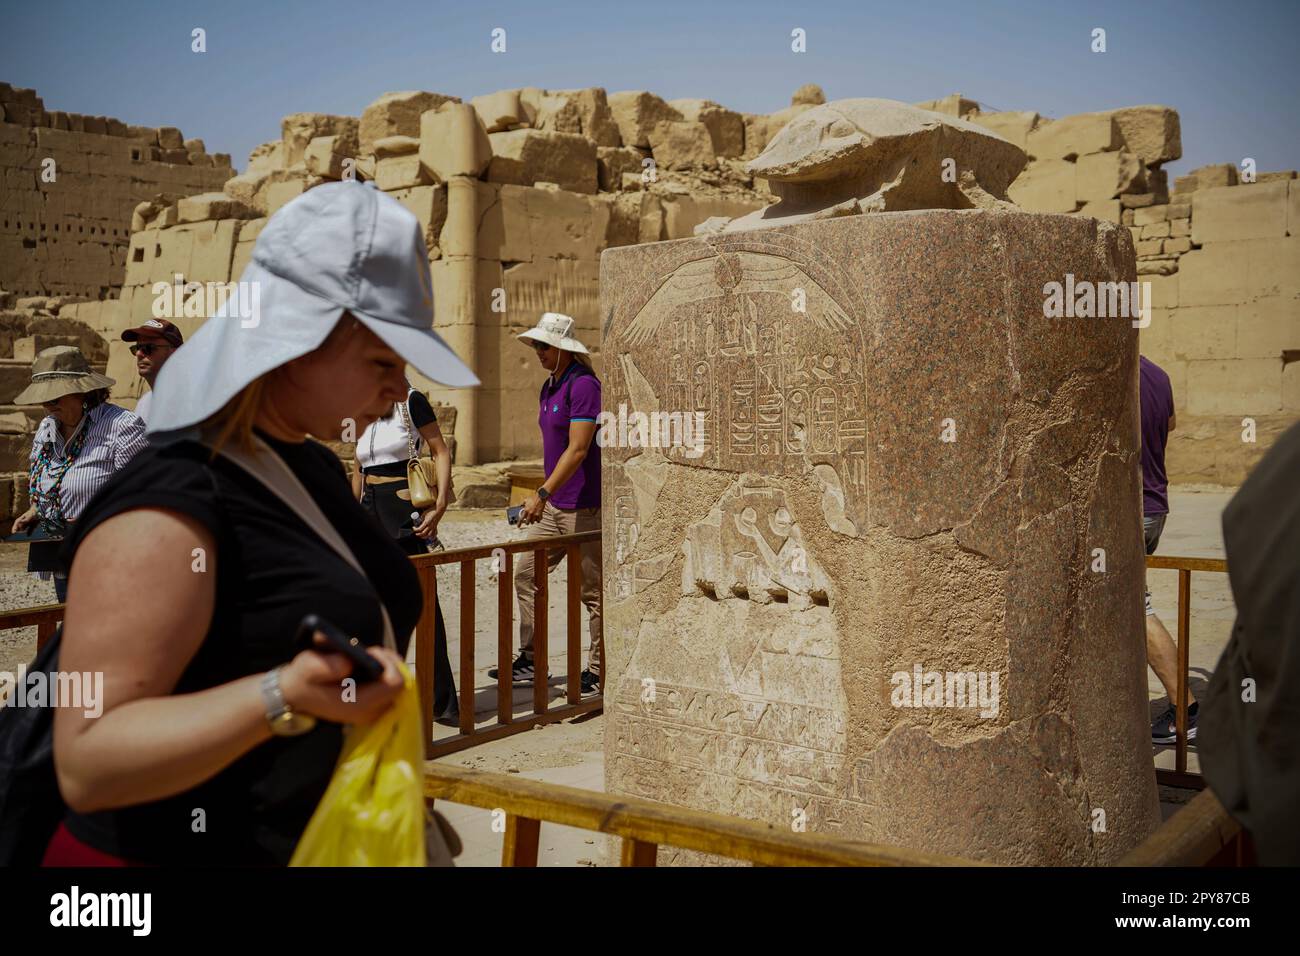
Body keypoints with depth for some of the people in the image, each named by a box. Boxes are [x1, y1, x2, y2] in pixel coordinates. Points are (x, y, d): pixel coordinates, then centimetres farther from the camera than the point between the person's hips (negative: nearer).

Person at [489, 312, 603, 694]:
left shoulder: (583, 385, -16)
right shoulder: (549, 387, 14)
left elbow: (578, 449, -22)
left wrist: (542, 494, -25)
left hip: (584, 505, -10)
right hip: (555, 505, 10)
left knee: (592, 590, 0)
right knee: (526, 574, 9)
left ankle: (598, 672, 10)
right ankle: (530, 659, 16)